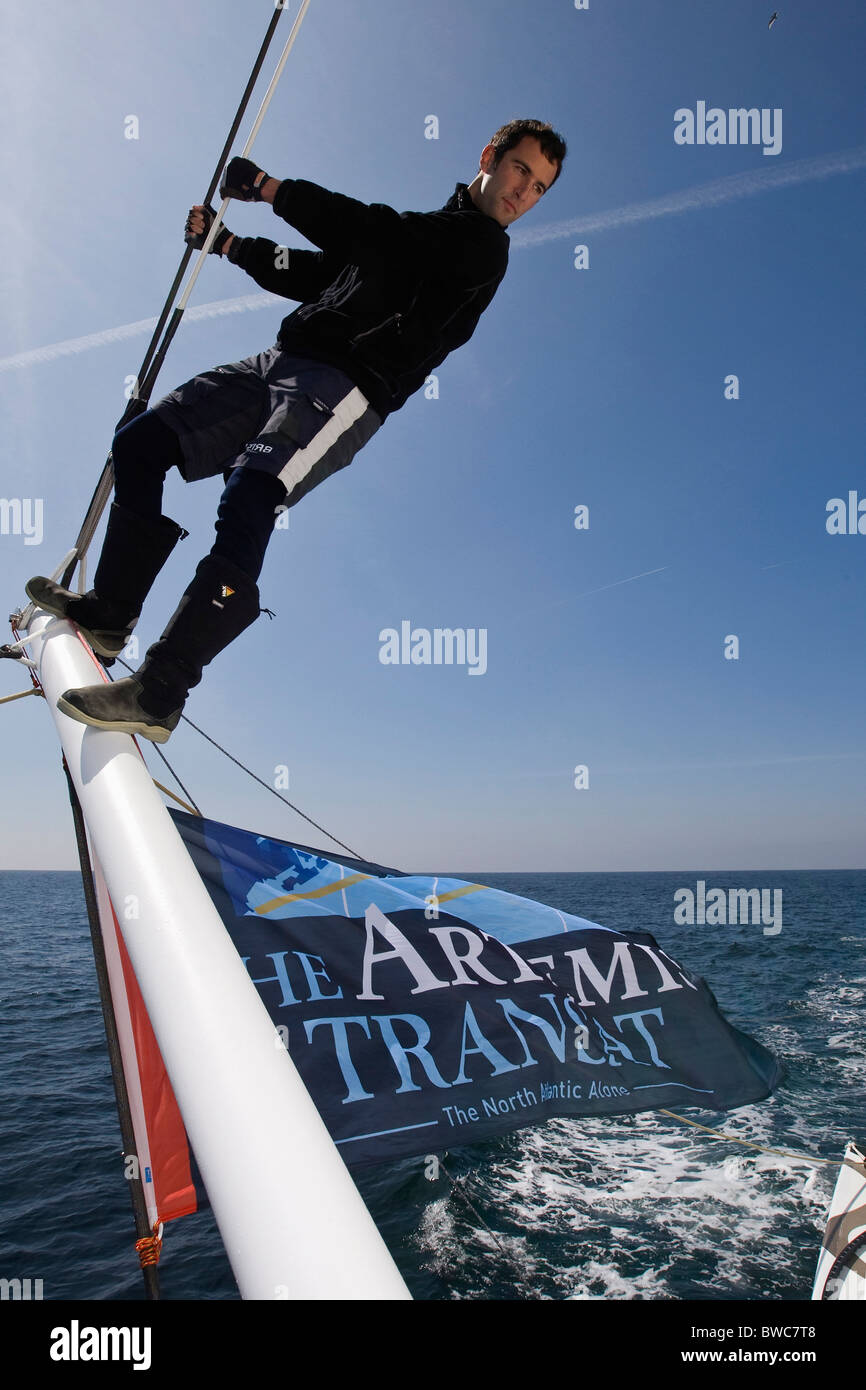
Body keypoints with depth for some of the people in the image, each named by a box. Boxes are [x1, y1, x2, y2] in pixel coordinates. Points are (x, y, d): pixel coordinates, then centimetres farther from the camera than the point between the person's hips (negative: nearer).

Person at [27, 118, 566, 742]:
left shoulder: (483, 246, 4)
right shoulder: (421, 230, 29)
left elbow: (375, 236, -10)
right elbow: (315, 273, 35)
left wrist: (273, 188, -5)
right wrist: (228, 243, 30)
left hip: (344, 392, -8)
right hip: (282, 362, 9)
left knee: (246, 507, -31)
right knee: (138, 445, 5)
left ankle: (158, 694, -30)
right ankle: (109, 612, 12)